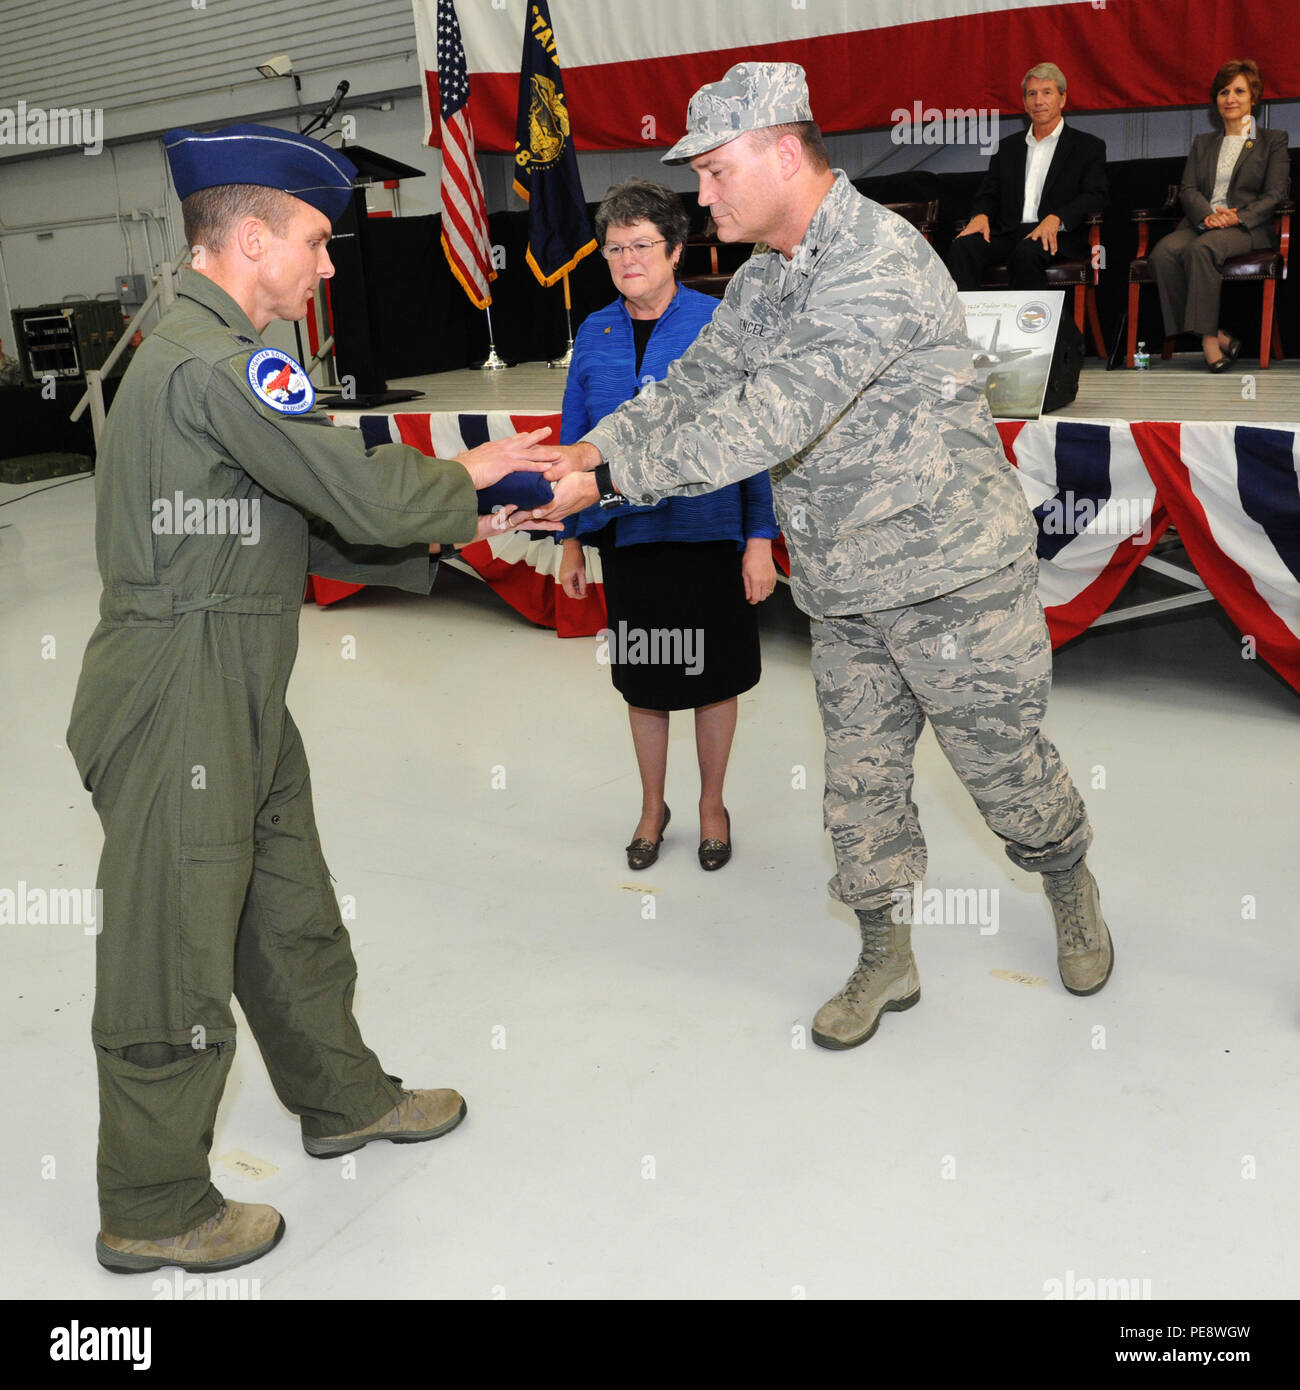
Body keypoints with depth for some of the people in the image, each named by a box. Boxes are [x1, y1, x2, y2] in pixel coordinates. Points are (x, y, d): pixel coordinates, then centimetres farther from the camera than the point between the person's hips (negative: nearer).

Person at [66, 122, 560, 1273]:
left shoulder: (207, 350, 17)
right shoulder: (217, 359, -17)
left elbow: (312, 523, 15)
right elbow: (358, 490, -22)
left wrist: (444, 534, 7)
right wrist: (463, 480, -3)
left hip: (240, 704, 10)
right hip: (177, 709, -10)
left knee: (289, 918, 21)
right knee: (177, 954, 4)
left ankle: (343, 1100, 40)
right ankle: (153, 1213, 22)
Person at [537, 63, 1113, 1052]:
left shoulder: (880, 263, -23)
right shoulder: (766, 276, 8)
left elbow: (771, 417, -31)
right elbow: (696, 383, 5)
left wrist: (613, 476, -30)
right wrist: (596, 444, -12)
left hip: (953, 575, -7)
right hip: (845, 592, 8)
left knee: (1006, 767, 9)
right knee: (861, 780, 13)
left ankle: (1072, 892, 39)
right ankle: (886, 962, 30)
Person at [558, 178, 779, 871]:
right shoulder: (594, 334, 3)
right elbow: (575, 443, 10)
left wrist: (760, 541, -9)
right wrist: (571, 540, 9)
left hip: (707, 532, -3)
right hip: (627, 534, 3)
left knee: (713, 677, 10)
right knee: (643, 681, 14)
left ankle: (712, 807, 31)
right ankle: (653, 808, 34)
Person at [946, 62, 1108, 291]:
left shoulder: (1089, 147, 12)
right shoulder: (1008, 147, 25)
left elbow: (1095, 196, -1)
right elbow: (988, 193, 21)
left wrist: (1056, 219, -20)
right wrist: (981, 215, -5)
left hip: (1057, 238, -4)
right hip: (1008, 233, 4)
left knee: (1026, 253, -38)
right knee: (962, 246, -27)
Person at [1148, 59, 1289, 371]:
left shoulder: (1273, 140, 15)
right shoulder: (1202, 143, 26)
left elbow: (1274, 195, 3)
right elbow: (1187, 189, 11)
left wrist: (1238, 218, -16)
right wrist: (1207, 214, -12)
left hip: (1248, 228, -4)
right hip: (1200, 223, 4)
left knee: (1201, 248, -38)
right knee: (1163, 251, -32)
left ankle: (1207, 334, -37)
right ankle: (1214, 337, -32)